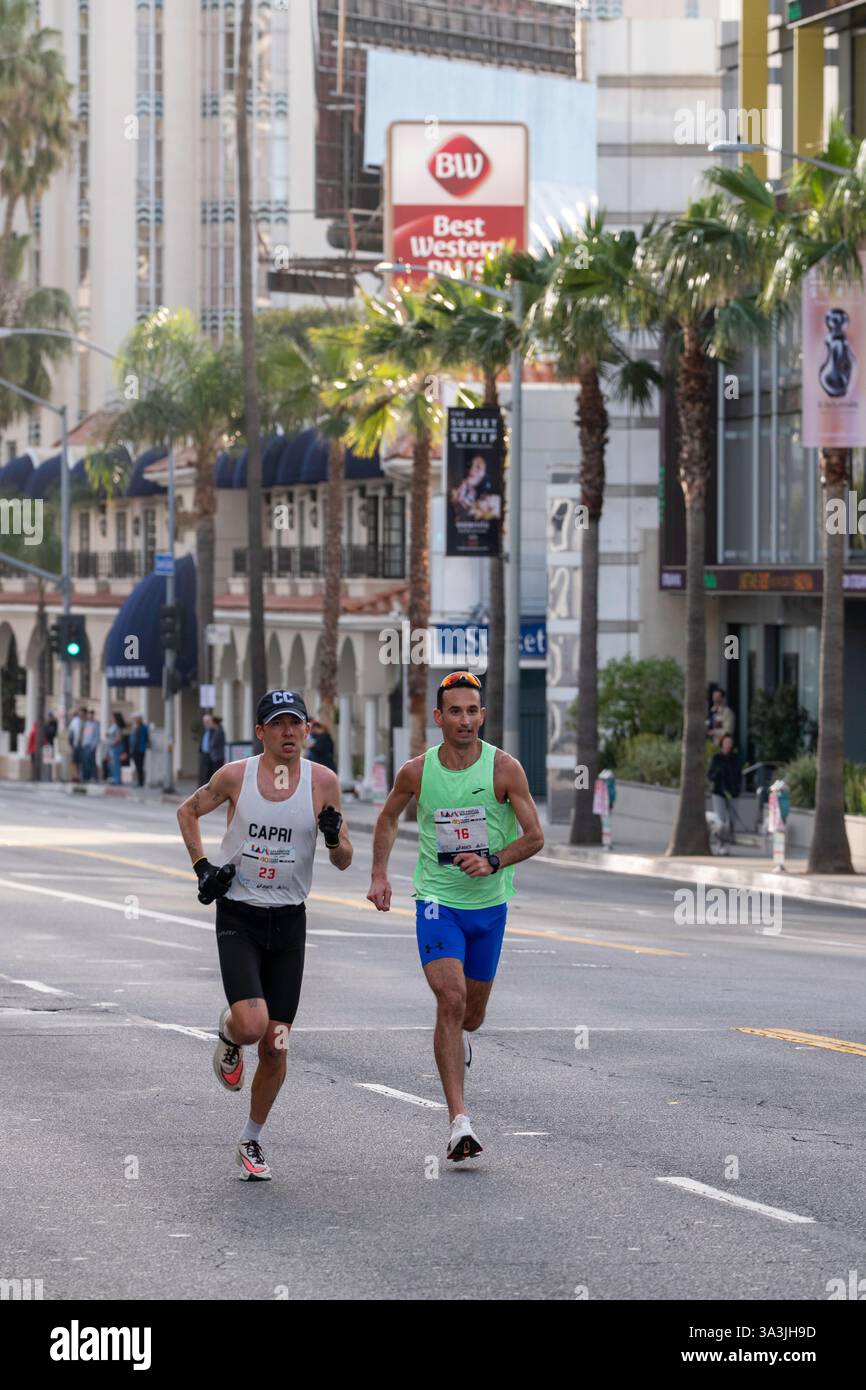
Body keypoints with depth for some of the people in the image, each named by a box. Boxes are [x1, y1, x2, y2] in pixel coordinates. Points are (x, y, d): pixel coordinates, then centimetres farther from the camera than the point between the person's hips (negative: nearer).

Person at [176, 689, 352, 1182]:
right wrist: (201, 865, 2)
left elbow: (344, 862, 4)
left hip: (289, 920, 2)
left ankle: (252, 1141, 21)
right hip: (238, 917, -2)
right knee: (252, 1024, -22)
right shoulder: (235, 776, -4)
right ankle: (228, 1037, 16)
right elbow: (188, 812, 15)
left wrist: (335, 838, -18)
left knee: (276, 1046, 3)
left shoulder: (322, 781, -2)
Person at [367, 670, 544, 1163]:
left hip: (489, 905, 2)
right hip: (438, 901, -1)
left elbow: (535, 837, -4)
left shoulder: (504, 769, -8)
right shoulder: (417, 771, -5)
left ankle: (459, 1041, 55)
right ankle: (460, 1121, -22)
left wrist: (493, 861, -20)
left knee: (472, 1014, 15)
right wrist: (379, 874, 7)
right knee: (451, 999, -20)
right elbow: (389, 817, 16)